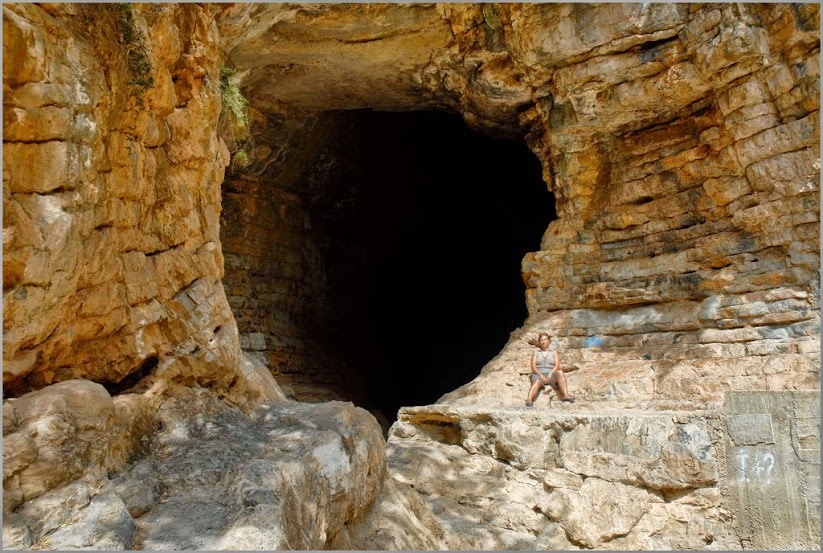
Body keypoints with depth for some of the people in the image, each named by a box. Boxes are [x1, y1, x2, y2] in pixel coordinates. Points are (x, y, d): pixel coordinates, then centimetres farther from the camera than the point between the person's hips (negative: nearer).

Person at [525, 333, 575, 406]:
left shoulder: (554, 353, 19)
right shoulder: (536, 352, 17)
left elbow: (557, 366, 3)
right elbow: (533, 366, 3)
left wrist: (550, 374, -17)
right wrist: (541, 375, -15)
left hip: (551, 375, 1)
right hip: (538, 375, -1)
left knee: (560, 372, -33)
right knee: (537, 382, -38)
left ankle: (565, 395, -48)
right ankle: (529, 400, -64)